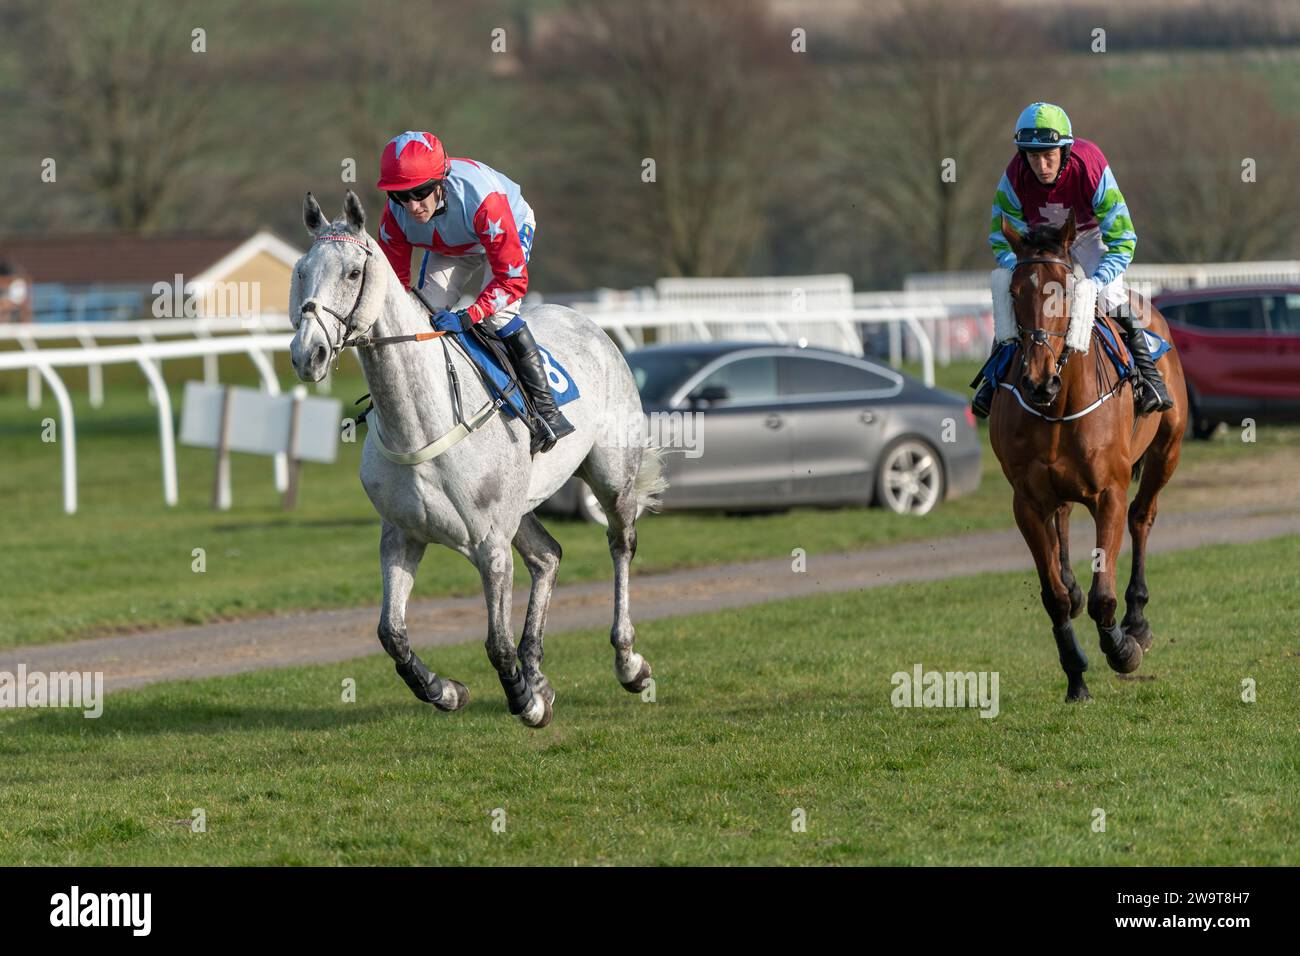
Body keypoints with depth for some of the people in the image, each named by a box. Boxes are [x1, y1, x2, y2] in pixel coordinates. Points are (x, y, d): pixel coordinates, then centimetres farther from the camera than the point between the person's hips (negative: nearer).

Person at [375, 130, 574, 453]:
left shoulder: (480, 199, -46)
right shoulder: (396, 215, -32)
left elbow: (512, 279, -42)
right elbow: (395, 279, -17)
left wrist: (467, 318, -51)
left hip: (512, 229, -5)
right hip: (448, 249, 5)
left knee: (498, 314, -25)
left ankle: (545, 406, -18)